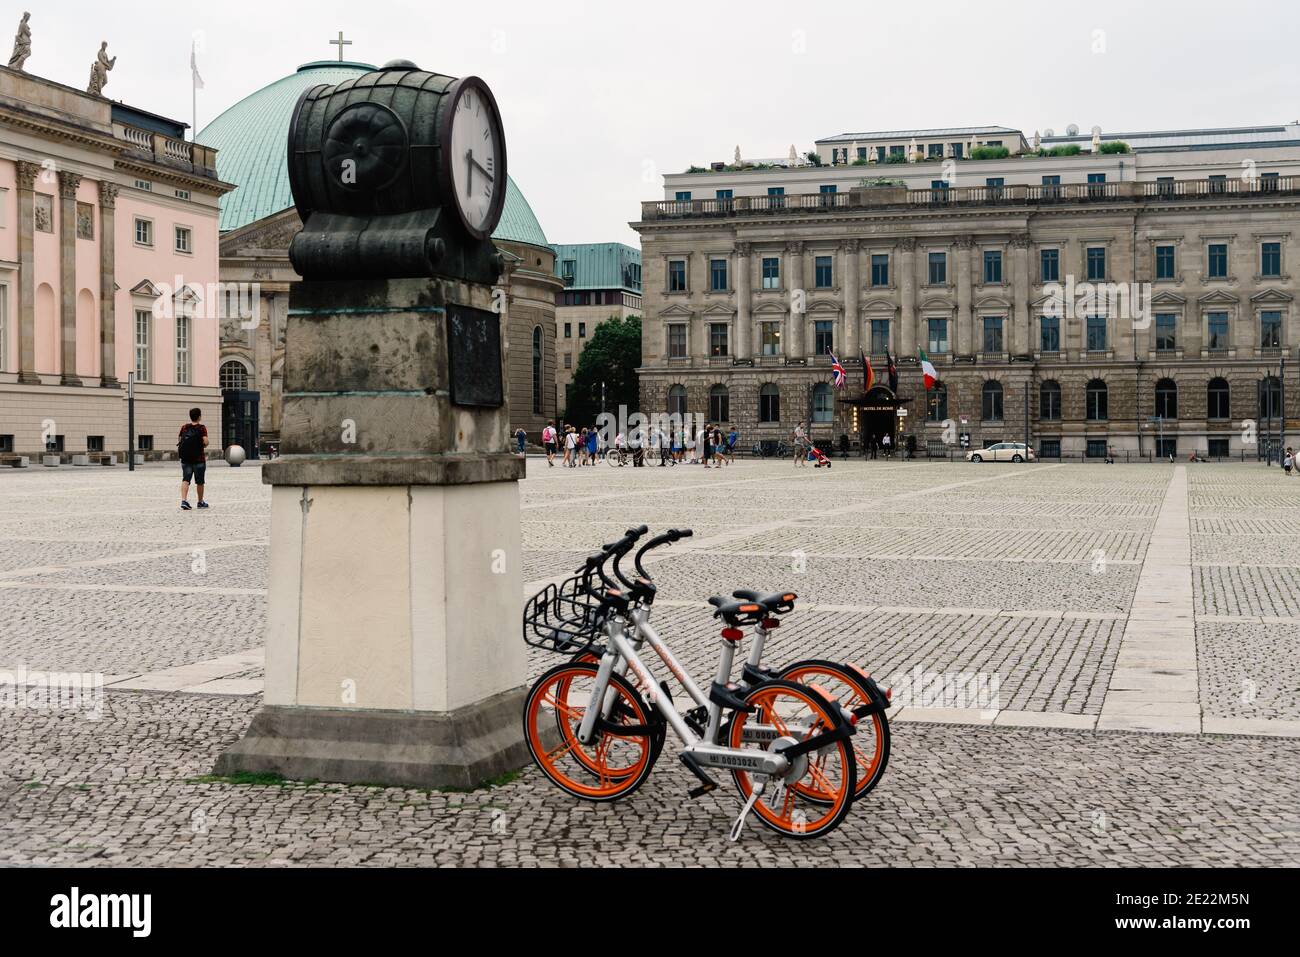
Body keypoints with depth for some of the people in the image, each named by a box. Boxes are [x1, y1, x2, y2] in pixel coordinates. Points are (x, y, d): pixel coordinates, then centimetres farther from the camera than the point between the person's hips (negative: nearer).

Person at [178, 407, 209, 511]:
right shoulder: (202, 428, -8)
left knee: (185, 479, -1)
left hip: (185, 458, 3)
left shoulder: (184, 427, 5)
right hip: (199, 458, -3)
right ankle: (200, 502, 22)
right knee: (199, 481, 10)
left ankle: (183, 500, -19)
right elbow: (206, 442, -18)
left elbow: (179, 440, 7)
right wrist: (203, 446, 3)